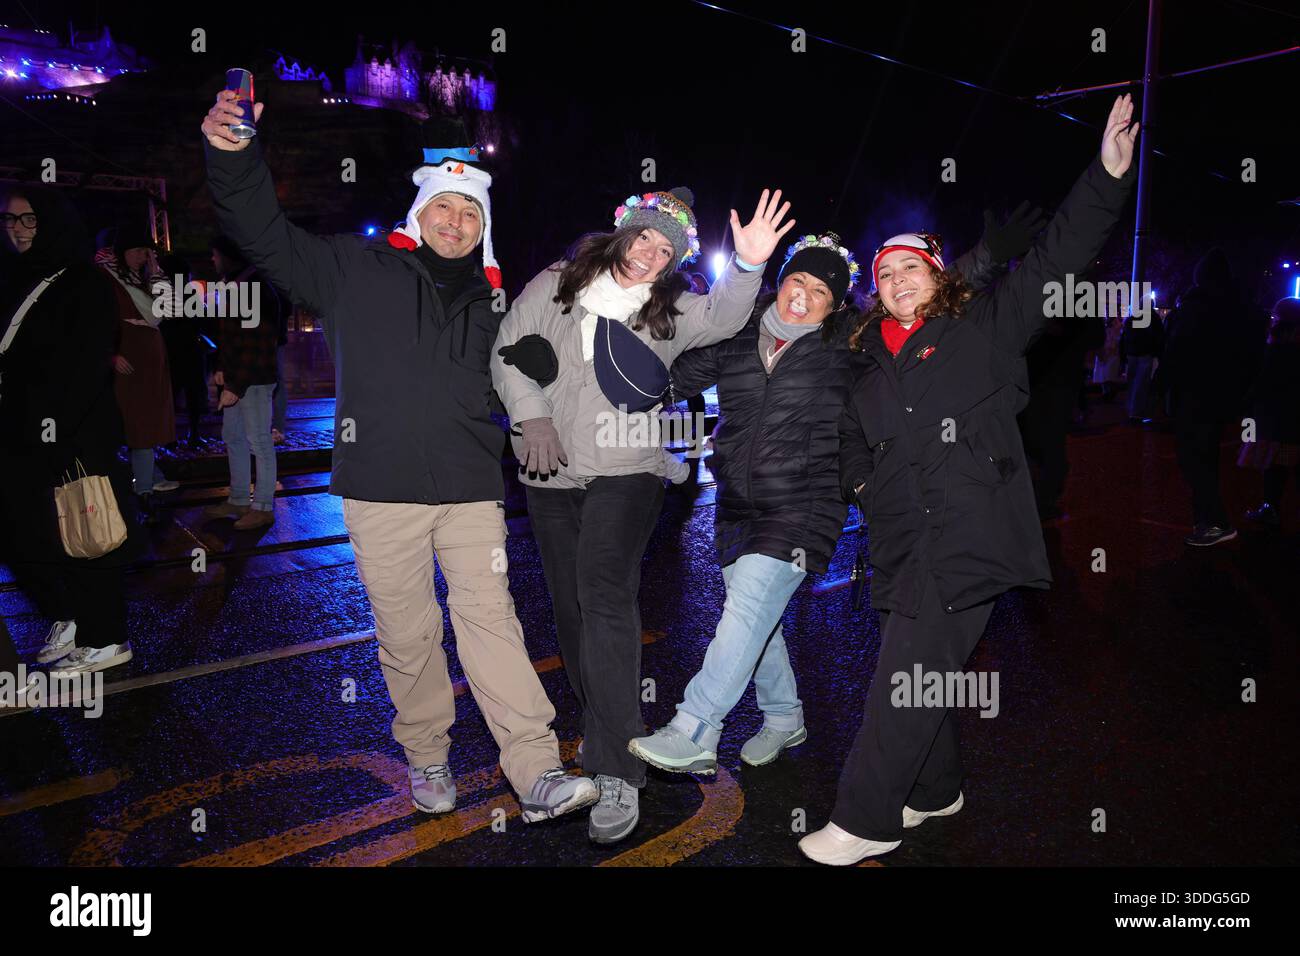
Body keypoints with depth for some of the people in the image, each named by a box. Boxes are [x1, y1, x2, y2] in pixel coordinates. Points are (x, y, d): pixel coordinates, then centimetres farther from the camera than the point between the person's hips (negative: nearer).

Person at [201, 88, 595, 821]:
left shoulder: (491, 299, 14)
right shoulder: (358, 268, 5)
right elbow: (269, 237, -2)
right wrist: (234, 156, -17)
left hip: (471, 491, 1)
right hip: (381, 490, -1)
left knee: (492, 621, -3)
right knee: (407, 635, 8)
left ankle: (539, 775, -2)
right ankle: (427, 757, 27)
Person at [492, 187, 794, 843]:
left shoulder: (670, 310, 7)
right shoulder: (555, 285, 8)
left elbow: (721, 319, -11)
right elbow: (509, 351, 6)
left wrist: (748, 265, -29)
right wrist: (530, 415, -8)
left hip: (625, 473, -3)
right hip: (550, 476, 3)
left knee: (605, 599, -19)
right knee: (570, 606, 10)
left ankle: (618, 774, -17)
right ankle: (602, 727, 31)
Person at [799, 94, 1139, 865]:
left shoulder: (985, 326, 5)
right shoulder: (869, 361, 17)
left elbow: (1057, 260, -2)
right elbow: (852, 444, 27)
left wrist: (1108, 177, -11)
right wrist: (864, 483, 10)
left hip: (970, 538, -5)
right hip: (905, 545, 6)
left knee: (908, 682, -7)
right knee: (922, 677, 15)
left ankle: (865, 822, 4)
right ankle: (936, 790, 36)